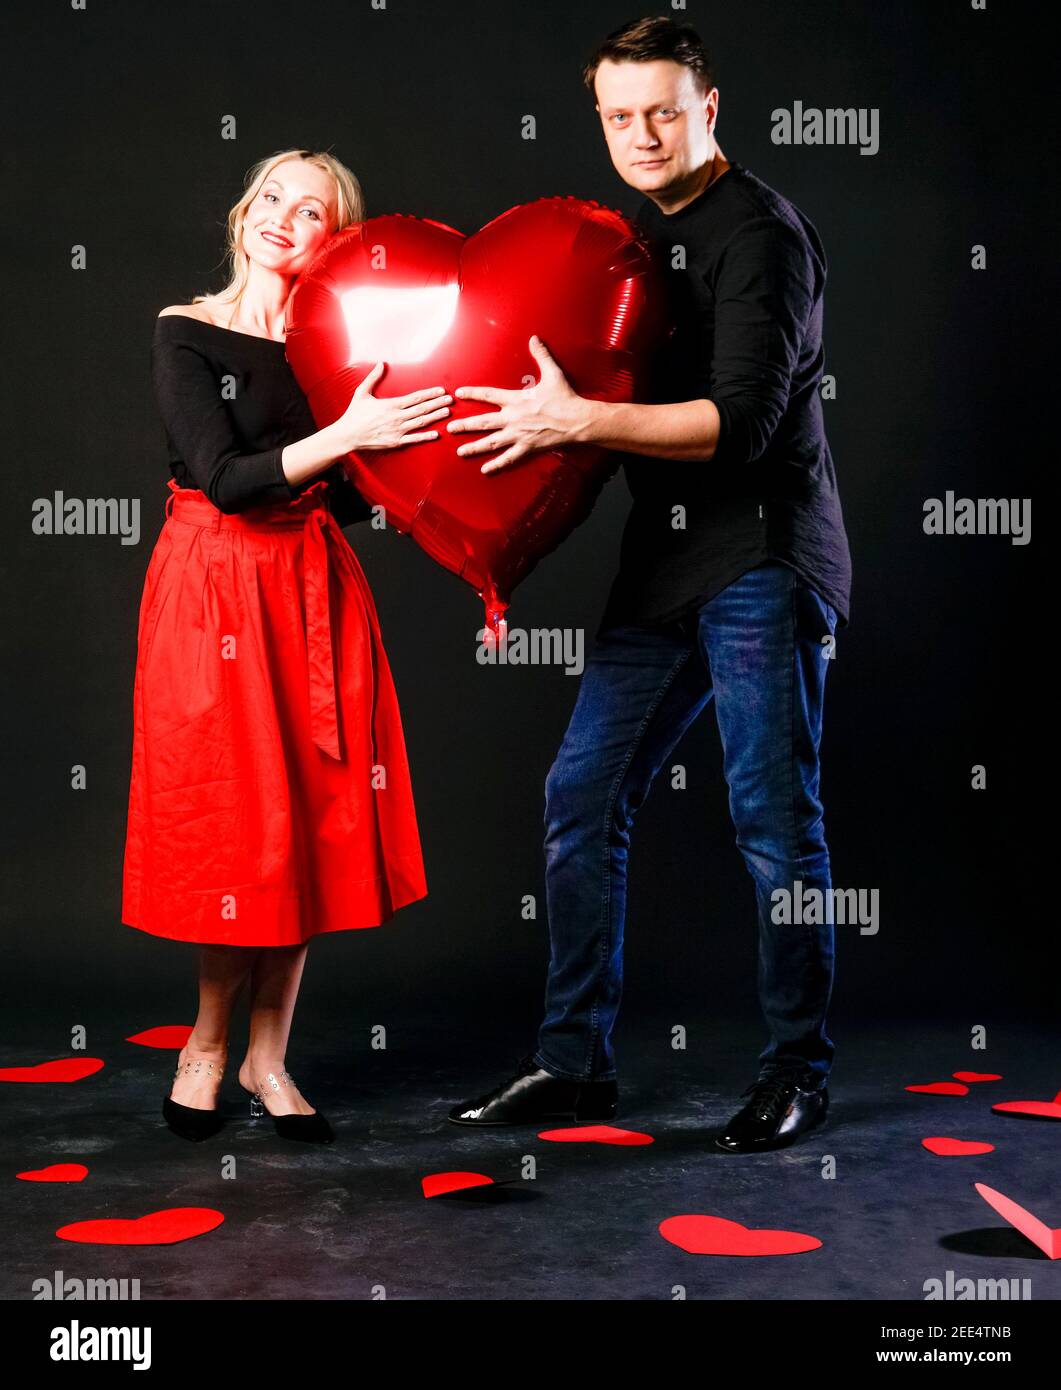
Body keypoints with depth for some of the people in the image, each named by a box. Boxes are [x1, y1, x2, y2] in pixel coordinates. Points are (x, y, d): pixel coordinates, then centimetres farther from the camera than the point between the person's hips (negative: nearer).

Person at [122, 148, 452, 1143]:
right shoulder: (185, 332, -3)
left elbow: (353, 497, 5)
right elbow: (224, 478, -16)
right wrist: (344, 434, -24)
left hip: (316, 590, 4)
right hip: (215, 590, -3)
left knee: (311, 820, 3)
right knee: (232, 822, 0)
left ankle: (267, 1057, 17)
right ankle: (207, 1046, 21)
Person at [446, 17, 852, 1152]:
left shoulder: (761, 234, -10)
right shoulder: (631, 230, 15)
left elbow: (741, 421, -20)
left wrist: (577, 420, -26)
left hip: (764, 559, -8)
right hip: (664, 566, 8)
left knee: (774, 818, -2)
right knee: (582, 797, 5)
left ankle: (796, 1071, 14)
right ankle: (574, 1059, 16)